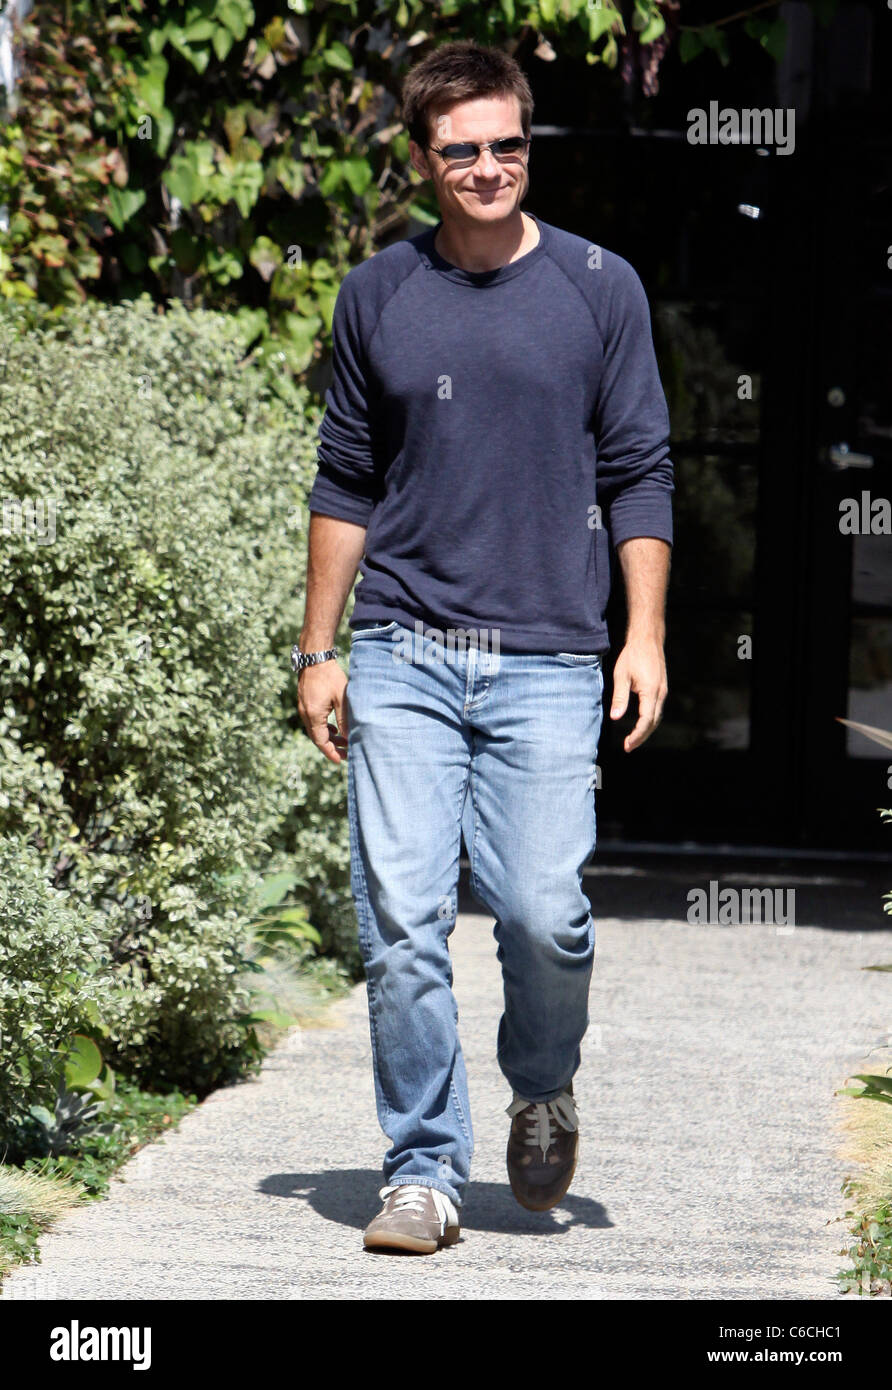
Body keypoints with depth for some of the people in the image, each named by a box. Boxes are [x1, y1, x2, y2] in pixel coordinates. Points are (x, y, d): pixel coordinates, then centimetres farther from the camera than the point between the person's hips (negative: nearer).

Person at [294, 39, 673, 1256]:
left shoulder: (600, 289, 5)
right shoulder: (378, 297, 9)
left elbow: (639, 475, 7)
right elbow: (347, 484, 15)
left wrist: (644, 634, -2)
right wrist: (317, 653, 11)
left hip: (548, 664, -1)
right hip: (402, 661, 1)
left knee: (543, 912, -9)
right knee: (401, 921, -5)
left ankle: (543, 1093, 21)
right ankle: (423, 1172, 4)